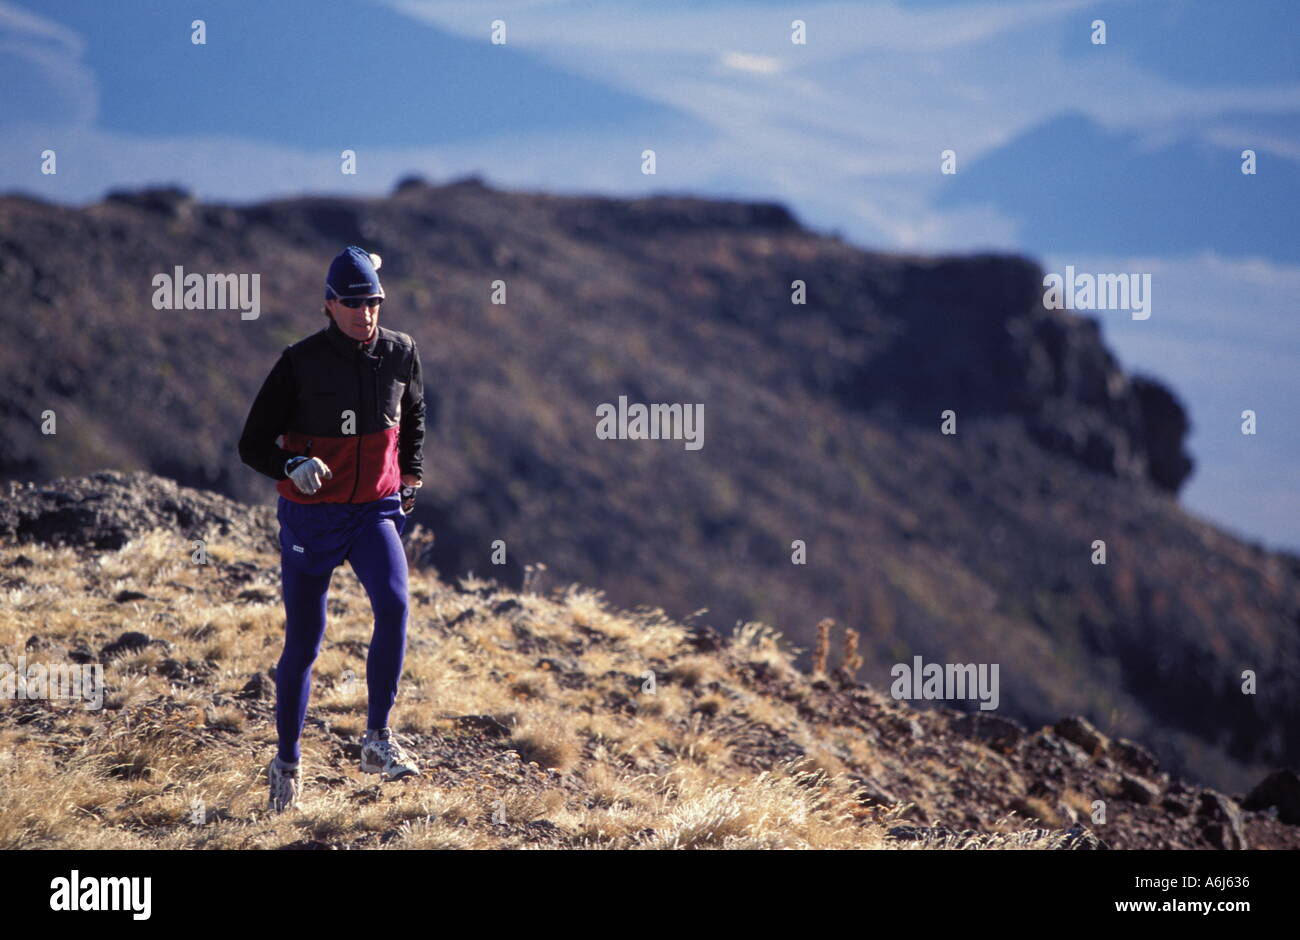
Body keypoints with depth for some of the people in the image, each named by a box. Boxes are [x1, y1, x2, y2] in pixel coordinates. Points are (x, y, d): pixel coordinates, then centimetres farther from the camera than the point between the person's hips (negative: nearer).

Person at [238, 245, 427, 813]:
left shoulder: (400, 354, -1)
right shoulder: (300, 363, -12)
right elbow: (252, 445, -10)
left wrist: (411, 473, 11)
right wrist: (292, 465, -29)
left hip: (376, 511, 2)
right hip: (309, 517, -2)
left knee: (394, 604, -25)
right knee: (303, 645, 5)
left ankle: (378, 741, -18)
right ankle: (287, 762, 24)